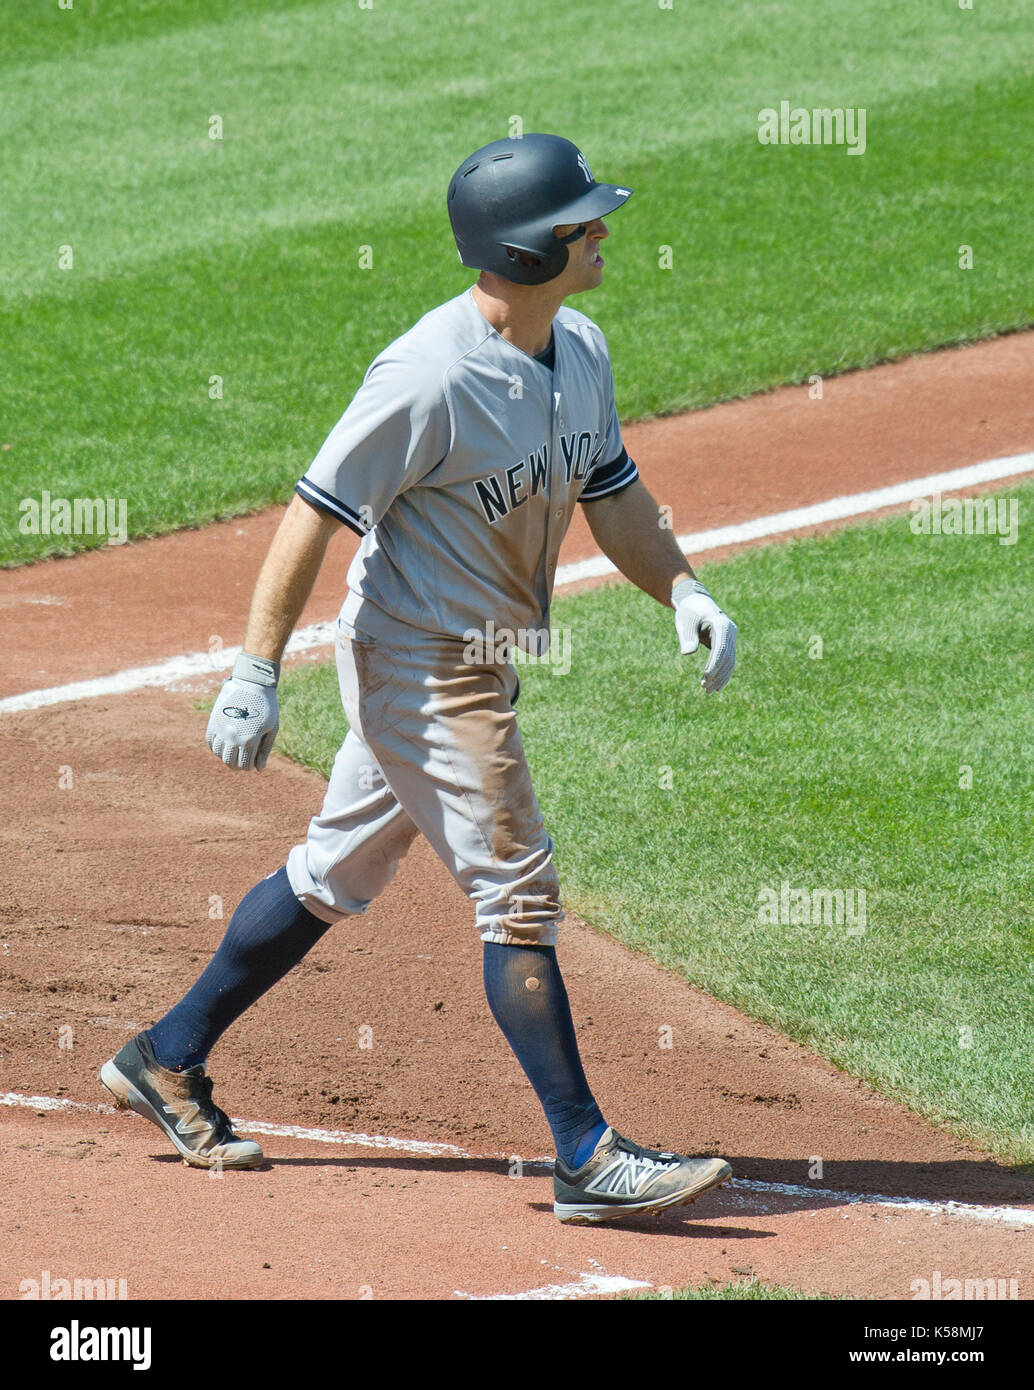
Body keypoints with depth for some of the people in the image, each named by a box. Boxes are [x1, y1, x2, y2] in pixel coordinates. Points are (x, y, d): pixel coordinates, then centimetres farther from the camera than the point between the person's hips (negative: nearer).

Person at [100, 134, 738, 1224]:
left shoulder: (578, 350, 2)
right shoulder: (430, 378, -25)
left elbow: (612, 494, 14)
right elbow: (314, 515, -21)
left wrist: (682, 591, -3)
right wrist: (254, 676, -23)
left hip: (481, 663, 9)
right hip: (417, 665, -9)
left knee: (336, 875, 18)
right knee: (518, 896, -9)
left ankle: (167, 1060, 31)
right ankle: (588, 1161, -4)